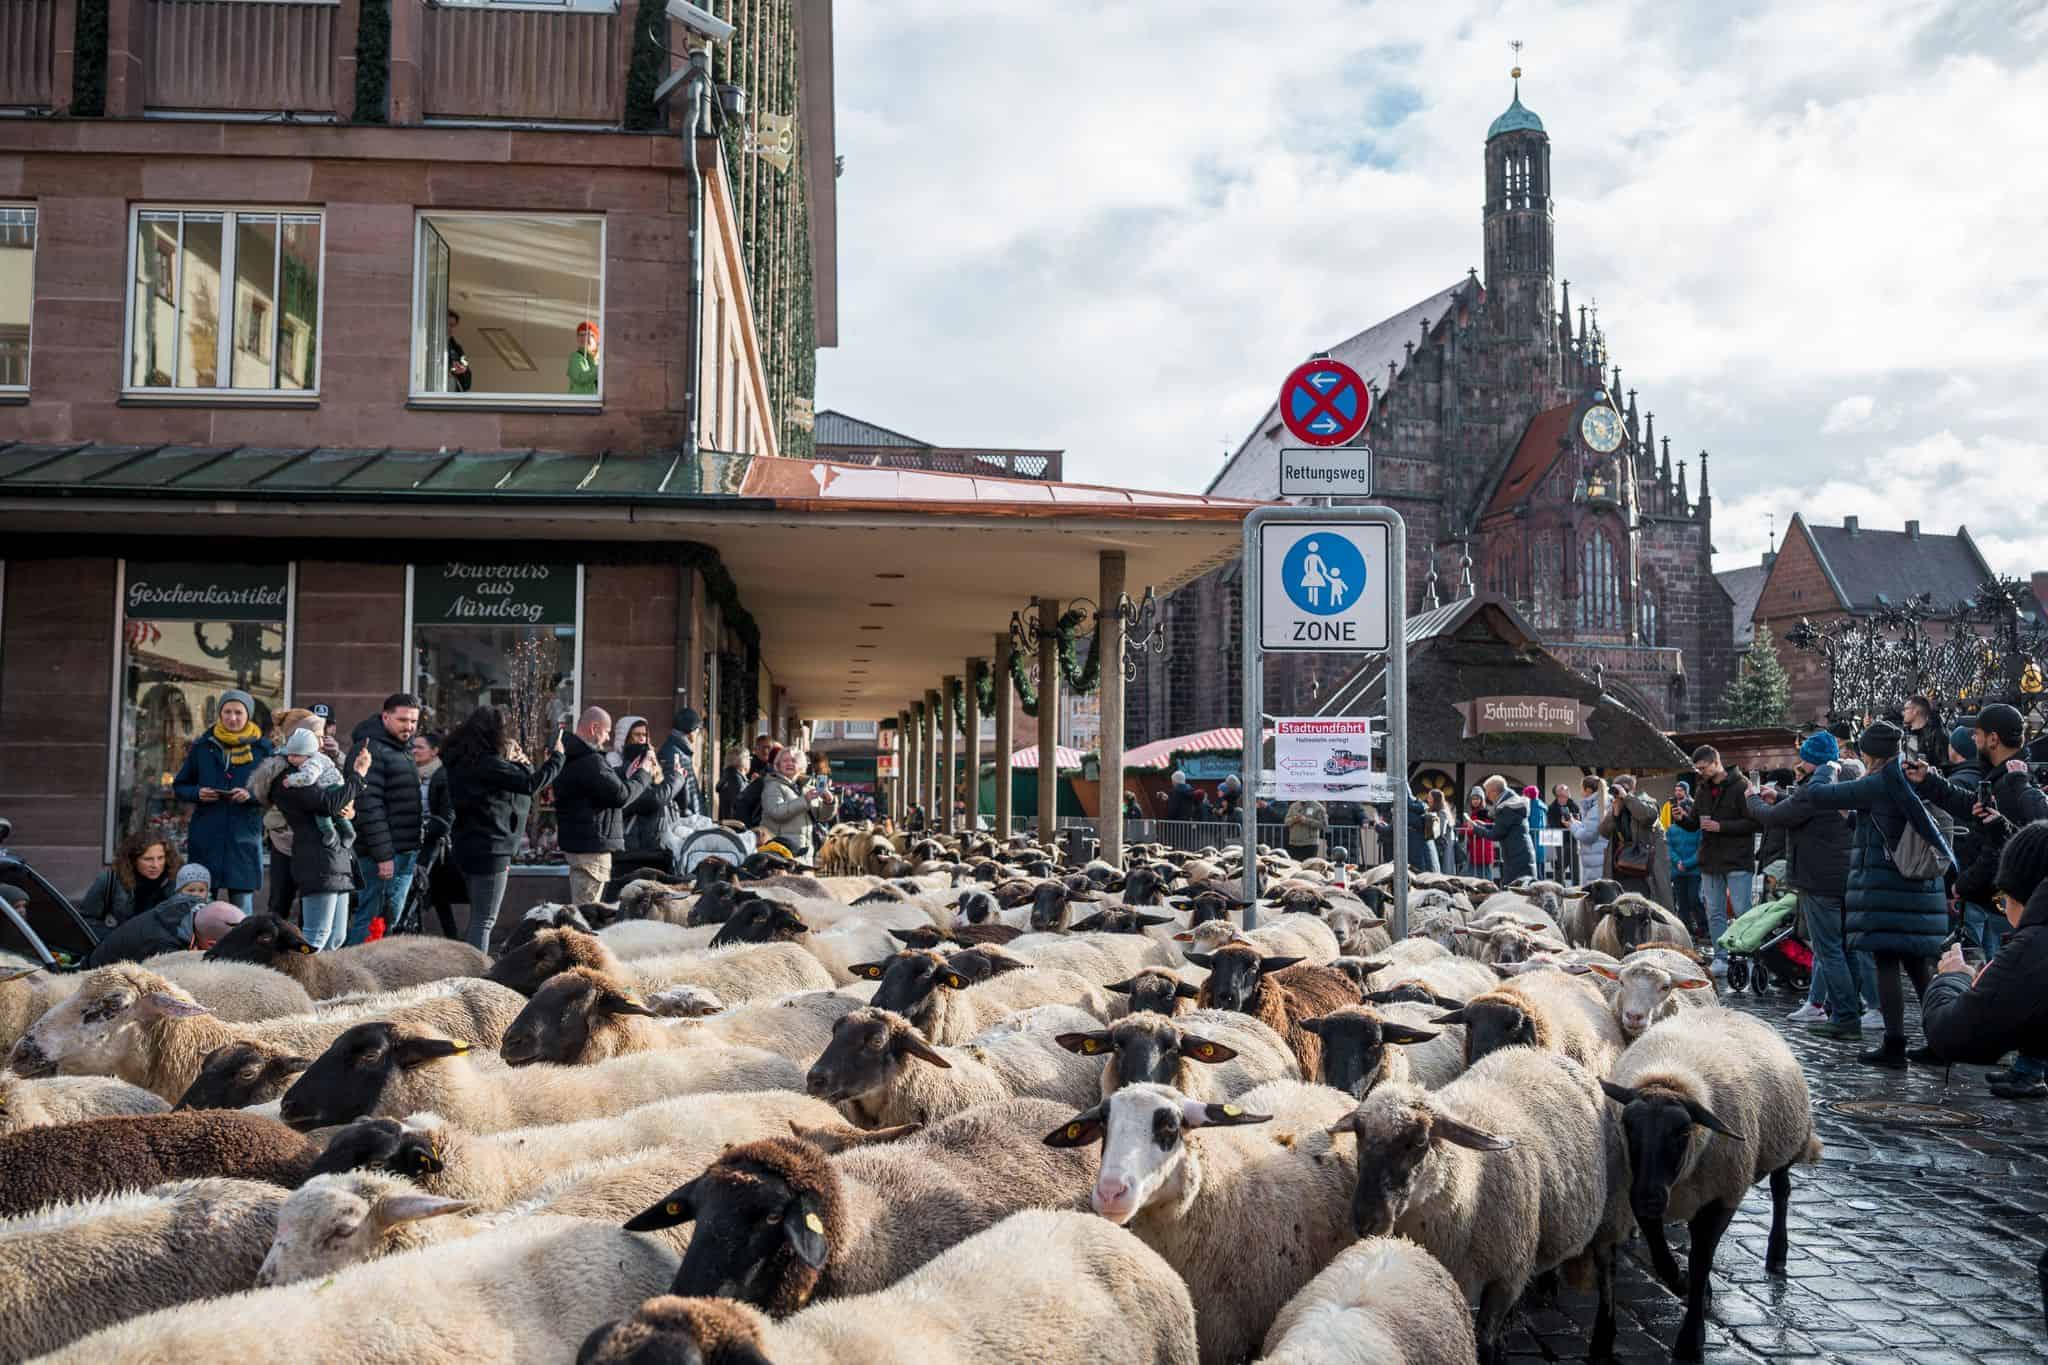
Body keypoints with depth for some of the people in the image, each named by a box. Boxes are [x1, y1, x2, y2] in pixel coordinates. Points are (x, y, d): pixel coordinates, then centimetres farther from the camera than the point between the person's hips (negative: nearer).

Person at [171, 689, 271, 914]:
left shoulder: (262, 748, 3)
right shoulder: (202, 746, 8)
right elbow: (179, 786, 13)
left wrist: (251, 795, -16)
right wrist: (197, 793, -7)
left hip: (243, 838, -2)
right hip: (205, 838, 2)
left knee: (242, 910, -1)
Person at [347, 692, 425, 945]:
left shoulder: (403, 750, 18)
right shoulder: (371, 750, -12)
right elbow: (369, 806, -19)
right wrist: (382, 855, -22)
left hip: (407, 851, 10)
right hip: (384, 852, -10)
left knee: (393, 920, 13)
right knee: (370, 919, -8)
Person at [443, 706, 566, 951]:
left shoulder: (463, 761, 11)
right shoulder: (487, 763, -19)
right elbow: (531, 783, -20)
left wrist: (519, 764, 3)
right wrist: (558, 757, -6)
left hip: (468, 847, 9)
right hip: (488, 849, -9)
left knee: (478, 919, 18)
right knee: (484, 921, -5)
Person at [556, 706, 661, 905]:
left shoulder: (570, 758, 14)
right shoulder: (590, 761, -20)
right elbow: (620, 796, -20)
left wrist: (626, 775, 8)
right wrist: (644, 775, -6)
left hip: (575, 842, 11)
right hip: (592, 845, -11)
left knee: (578, 908, 16)